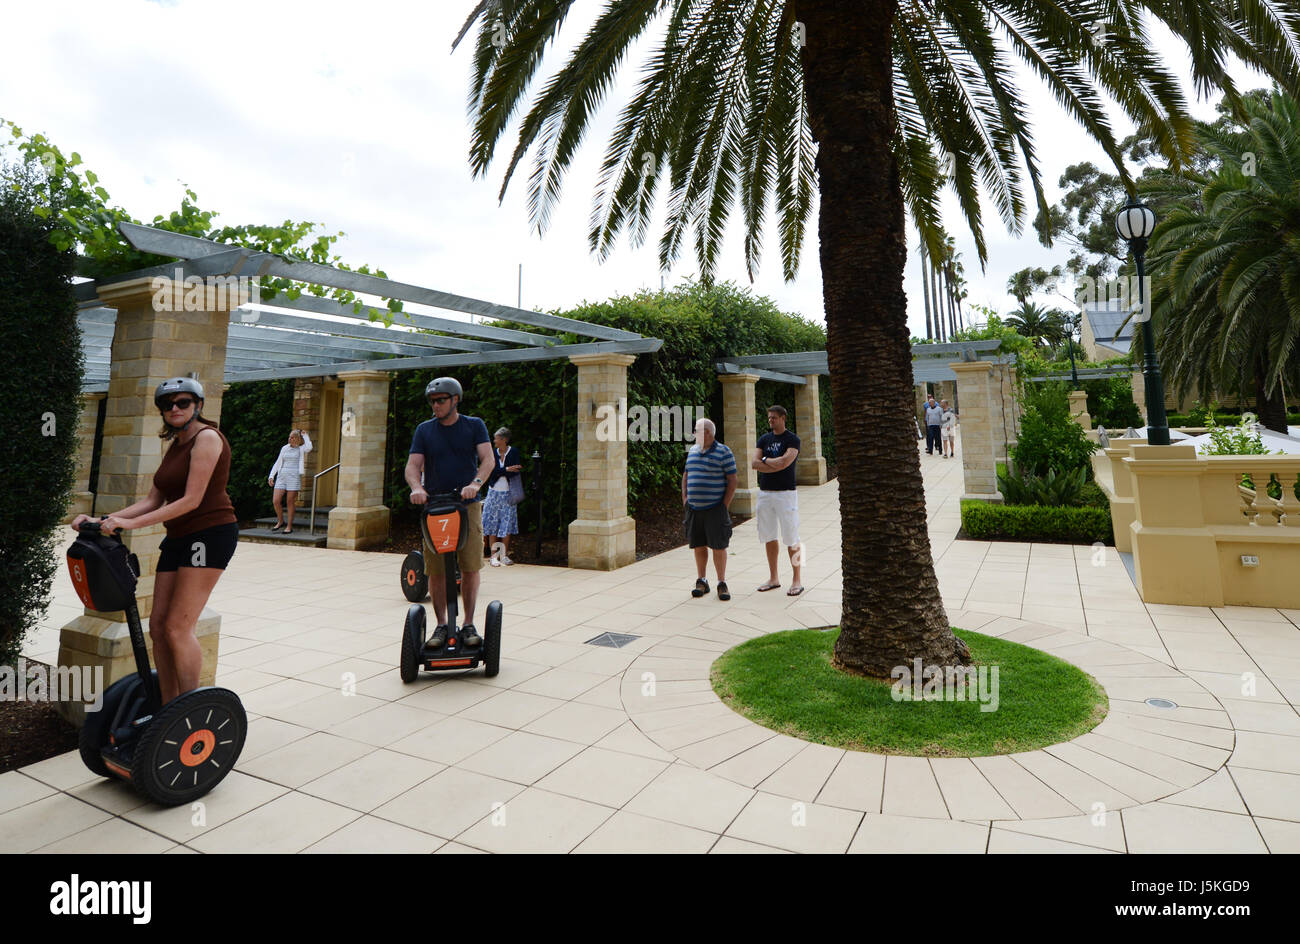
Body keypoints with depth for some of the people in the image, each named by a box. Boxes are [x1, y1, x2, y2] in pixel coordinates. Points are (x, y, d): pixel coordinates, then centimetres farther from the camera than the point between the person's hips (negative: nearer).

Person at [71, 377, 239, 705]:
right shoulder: (175, 446, 18)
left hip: (210, 534, -9)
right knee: (158, 625, 6)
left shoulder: (207, 437, -10)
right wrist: (104, 521, 5)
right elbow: (153, 500, 16)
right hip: (178, 538, 9)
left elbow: (191, 500, -17)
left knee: (178, 627, -10)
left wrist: (131, 522, -18)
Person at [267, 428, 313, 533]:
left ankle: (290, 527, 8)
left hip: (294, 477, -4)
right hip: (281, 477, 4)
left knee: (290, 502, -2)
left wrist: (305, 435, -7)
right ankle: (280, 521, 20)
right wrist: (271, 476, 10)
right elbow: (278, 463, 19)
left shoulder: (301, 449, 3)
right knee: (275, 501, -3)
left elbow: (309, 447, -22)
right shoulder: (284, 448, 15)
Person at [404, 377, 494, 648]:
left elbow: (487, 459, -4)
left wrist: (475, 483, -23)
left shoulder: (474, 426, 8)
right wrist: (417, 488, -20)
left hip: (468, 505, -1)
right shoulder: (424, 430, 12)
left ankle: (469, 624, 12)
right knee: (435, 571, 2)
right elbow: (413, 465, 2)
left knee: (471, 567, -2)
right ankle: (441, 625, 16)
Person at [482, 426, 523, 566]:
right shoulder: (493, 453, 4)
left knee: (507, 524, 1)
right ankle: (493, 555, 5)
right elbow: (491, 472, -8)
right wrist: (506, 470, -18)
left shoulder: (514, 452, -2)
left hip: (508, 493, -2)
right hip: (494, 492, 2)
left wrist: (499, 472, -12)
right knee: (492, 524, 0)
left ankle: (504, 555, 10)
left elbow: (516, 472, -12)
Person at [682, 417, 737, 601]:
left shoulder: (723, 452, -6)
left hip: (715, 508, -5)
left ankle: (722, 583, 10)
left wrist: (725, 505, -10)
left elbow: (733, 481, -6)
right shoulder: (693, 451, 12)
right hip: (694, 508, 5)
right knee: (698, 546, 10)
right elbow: (686, 475, 21)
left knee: (718, 546, -1)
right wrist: (684, 498, 11)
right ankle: (701, 581, 21)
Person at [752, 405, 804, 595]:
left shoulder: (793, 440, -3)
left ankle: (797, 580, 6)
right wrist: (777, 465, -11)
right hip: (765, 492, 5)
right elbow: (754, 463, -1)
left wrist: (765, 460, -3)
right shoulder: (764, 439, 12)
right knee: (769, 538, 9)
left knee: (791, 539, -3)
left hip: (785, 493, -5)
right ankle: (773, 578, 20)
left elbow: (784, 462, -18)